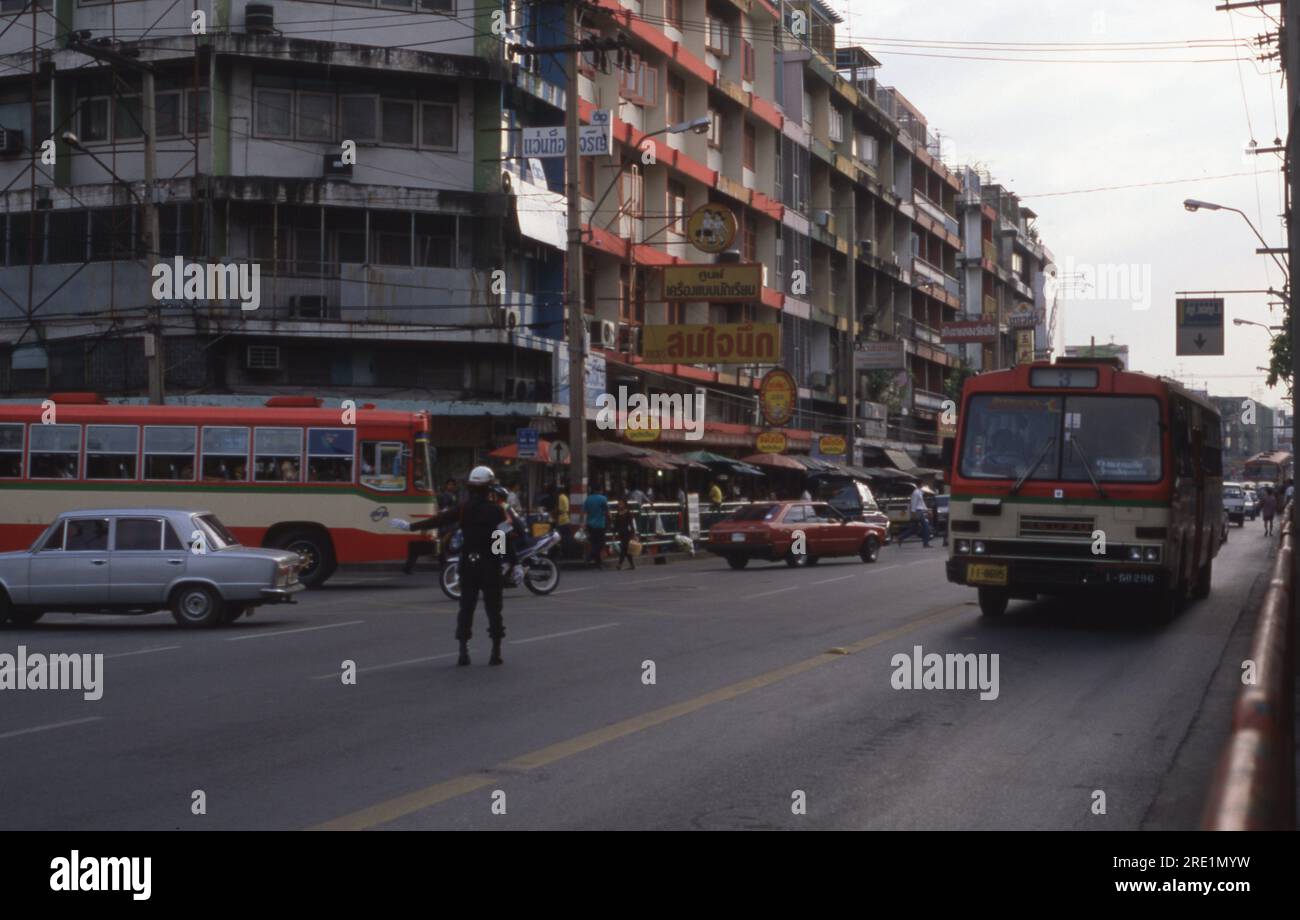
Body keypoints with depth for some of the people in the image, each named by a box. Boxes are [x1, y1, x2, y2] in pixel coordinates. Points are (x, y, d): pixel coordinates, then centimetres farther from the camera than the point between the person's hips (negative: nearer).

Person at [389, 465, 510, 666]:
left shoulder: (462, 508, 0)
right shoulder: (496, 510, -8)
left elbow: (436, 520, 3)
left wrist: (409, 526, 12)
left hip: (468, 564, 3)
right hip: (490, 565, -3)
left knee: (466, 607, 9)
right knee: (493, 608, 4)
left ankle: (463, 652, 5)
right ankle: (496, 652, 2)